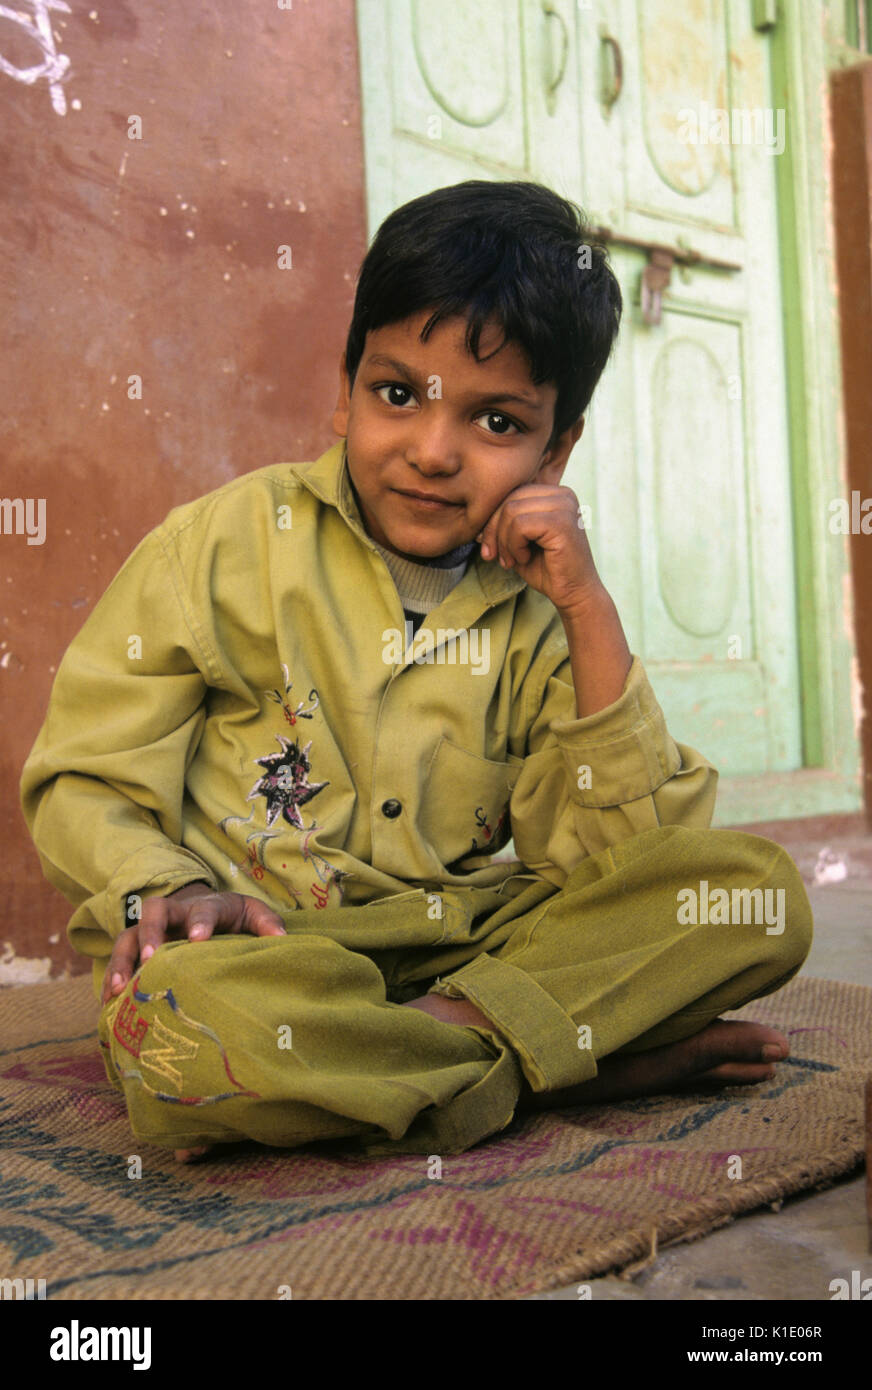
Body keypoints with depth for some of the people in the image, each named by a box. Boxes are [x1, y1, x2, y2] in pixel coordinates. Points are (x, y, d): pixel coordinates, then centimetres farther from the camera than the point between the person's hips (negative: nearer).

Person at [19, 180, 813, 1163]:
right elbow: (82, 784, 2)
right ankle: (597, 1059, -18)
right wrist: (168, 889, -21)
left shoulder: (536, 615, 8)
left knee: (761, 889, -13)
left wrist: (588, 607, -9)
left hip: (465, 943, 3)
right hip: (262, 946, -2)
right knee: (179, 1023, -39)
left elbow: (629, 854, -3)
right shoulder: (219, 548, -1)